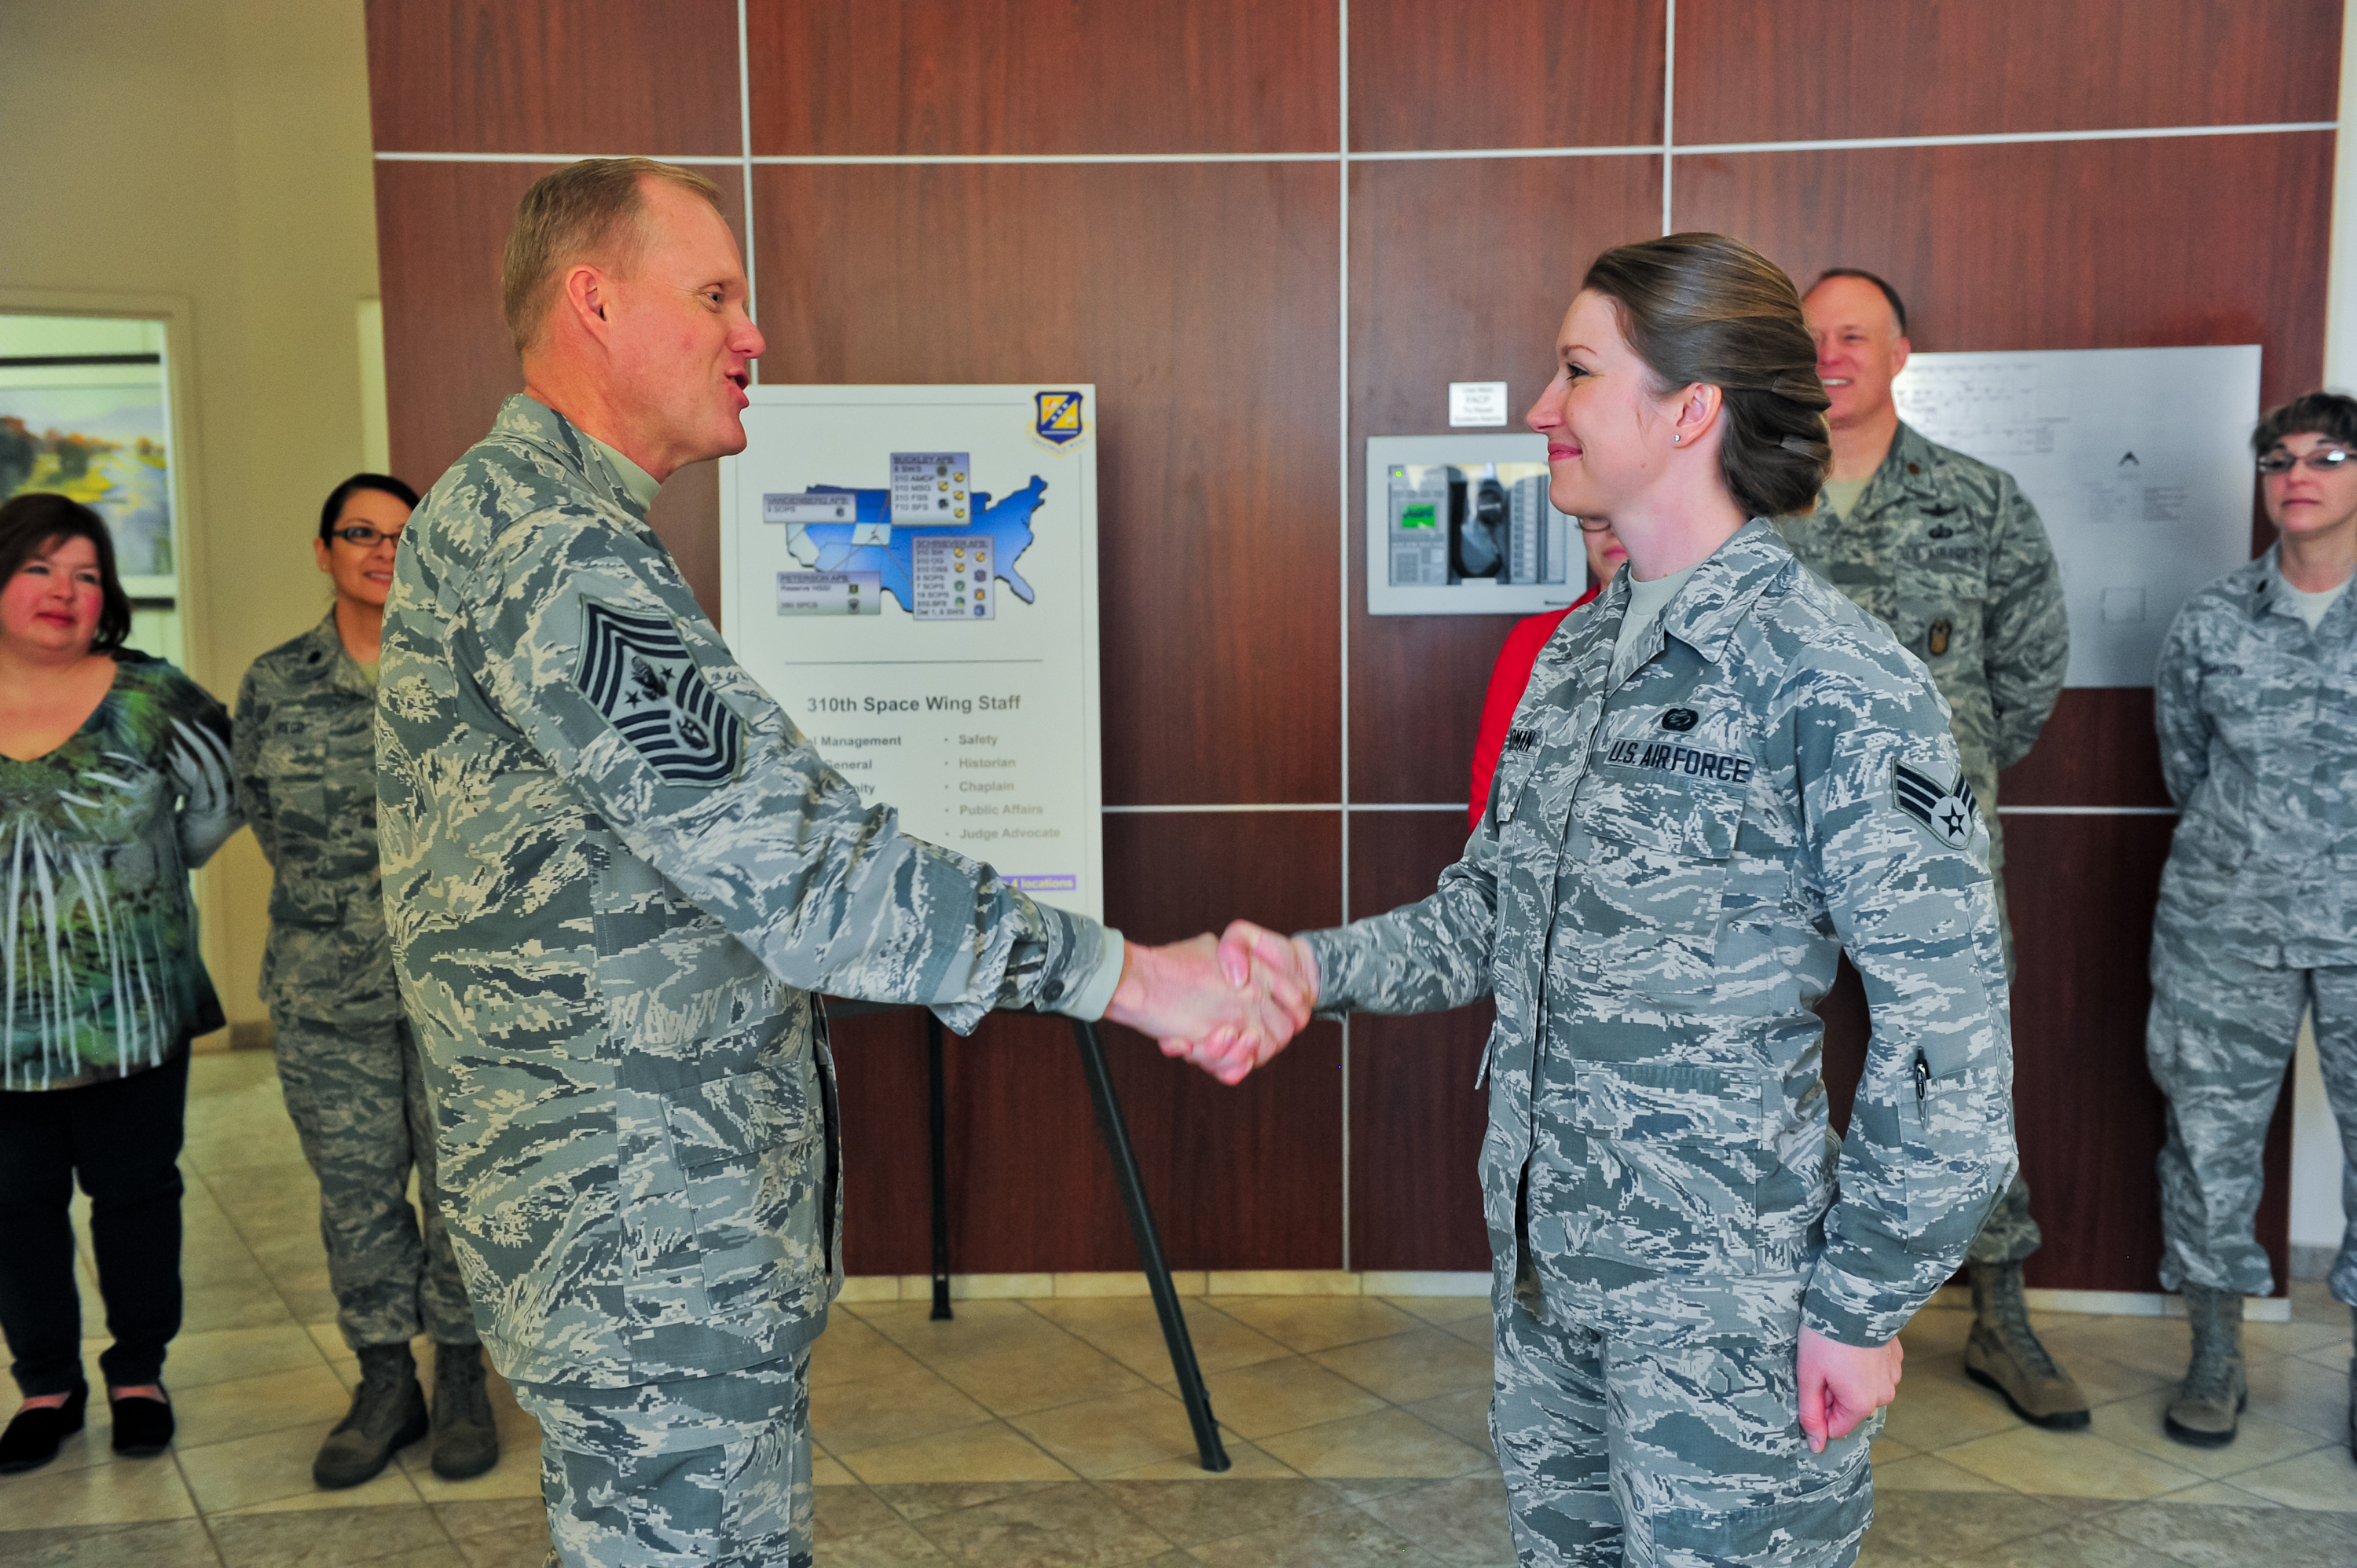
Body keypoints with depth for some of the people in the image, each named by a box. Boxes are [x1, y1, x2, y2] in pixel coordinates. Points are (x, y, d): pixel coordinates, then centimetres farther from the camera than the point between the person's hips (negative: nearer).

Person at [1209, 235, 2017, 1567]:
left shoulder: (1833, 680, -17)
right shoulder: (1576, 654, 7)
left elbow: (1950, 1039, -16)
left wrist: (1861, 1306, -13)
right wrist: (1320, 967, -2)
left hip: (1722, 1297, -7)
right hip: (1546, 1257, 7)